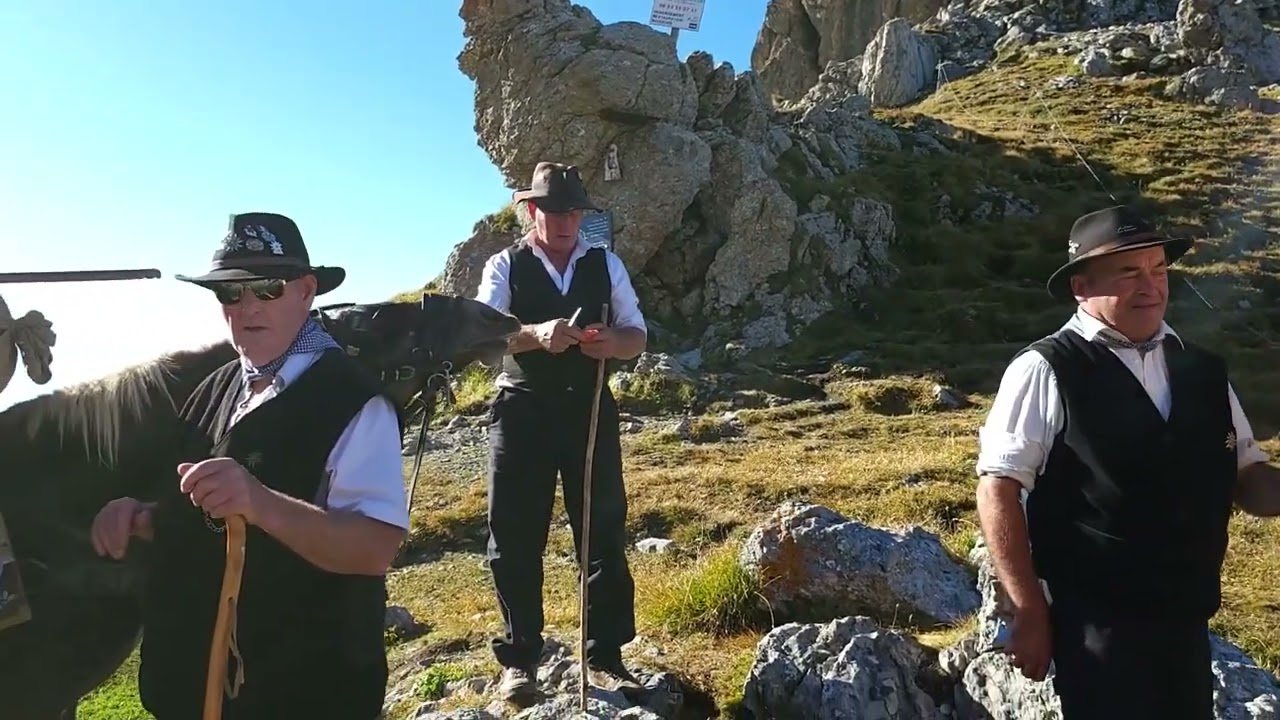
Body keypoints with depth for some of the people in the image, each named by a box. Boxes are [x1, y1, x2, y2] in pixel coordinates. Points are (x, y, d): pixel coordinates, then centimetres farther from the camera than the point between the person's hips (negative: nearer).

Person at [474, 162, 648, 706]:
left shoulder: (605, 264, 8)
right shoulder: (505, 266, 1)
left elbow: (637, 334, 4)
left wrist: (612, 343, -20)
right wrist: (537, 334, -33)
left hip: (590, 408, 2)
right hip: (522, 412, -1)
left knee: (603, 533, 5)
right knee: (516, 538, 3)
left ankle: (606, 656, 18)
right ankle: (519, 659, 18)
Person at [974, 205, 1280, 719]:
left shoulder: (1203, 370, 6)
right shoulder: (1046, 371, -14)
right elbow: (998, 489, -16)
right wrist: (1030, 612, -15)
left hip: (1187, 621, 7)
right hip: (1095, 627, -6)